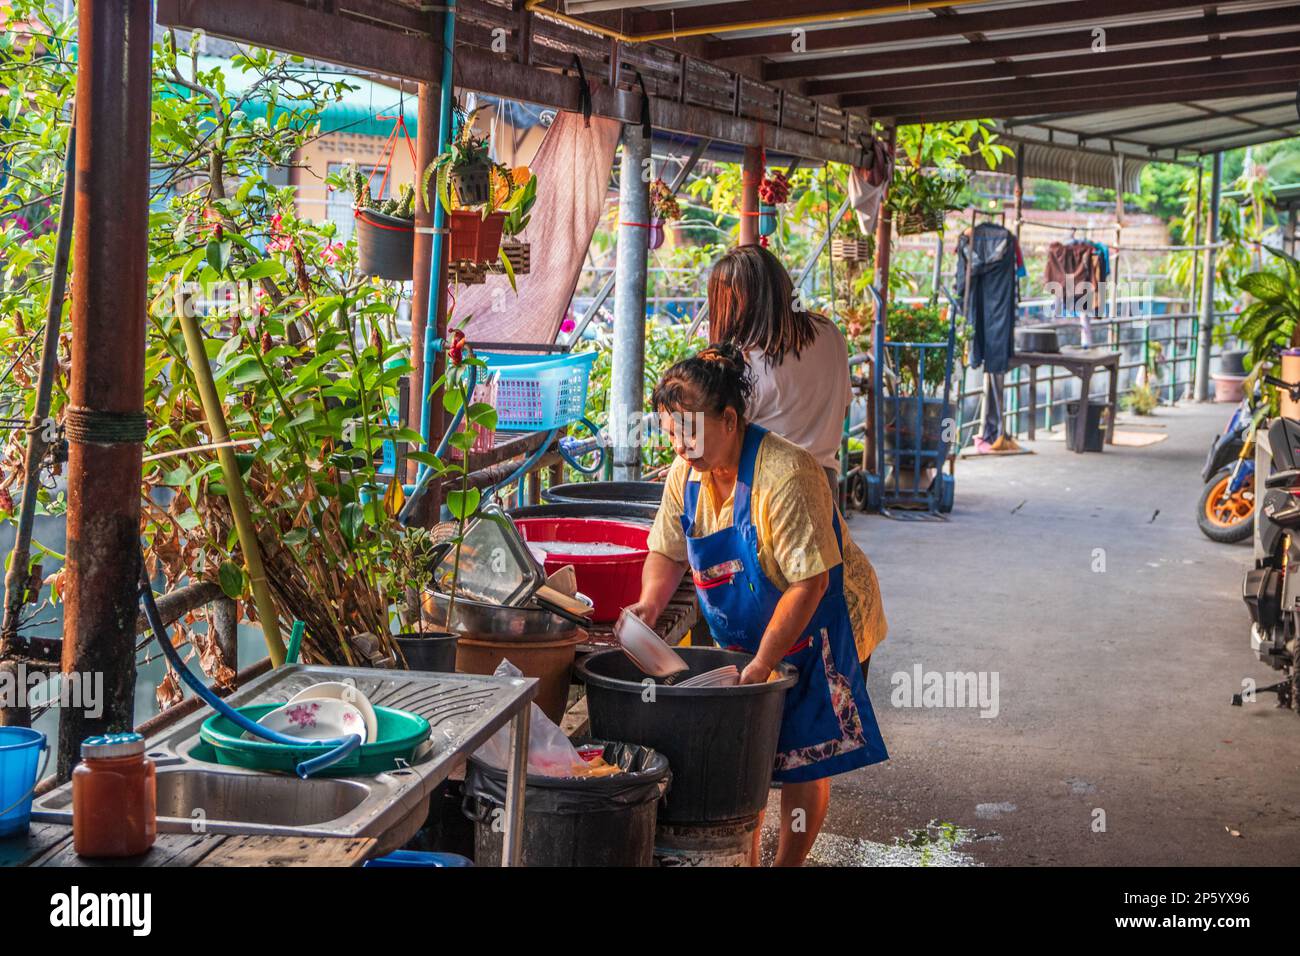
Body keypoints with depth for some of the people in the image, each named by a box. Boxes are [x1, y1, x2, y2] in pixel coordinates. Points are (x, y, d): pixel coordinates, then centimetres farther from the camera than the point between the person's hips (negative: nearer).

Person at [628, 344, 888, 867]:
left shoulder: (786, 475, -30)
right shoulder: (686, 471, -7)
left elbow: (808, 585, -29)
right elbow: (668, 552, 6)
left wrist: (759, 667, -26)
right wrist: (650, 604, -15)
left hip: (819, 624, -6)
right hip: (745, 631, 6)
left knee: (803, 754, 0)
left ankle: (787, 863, 15)